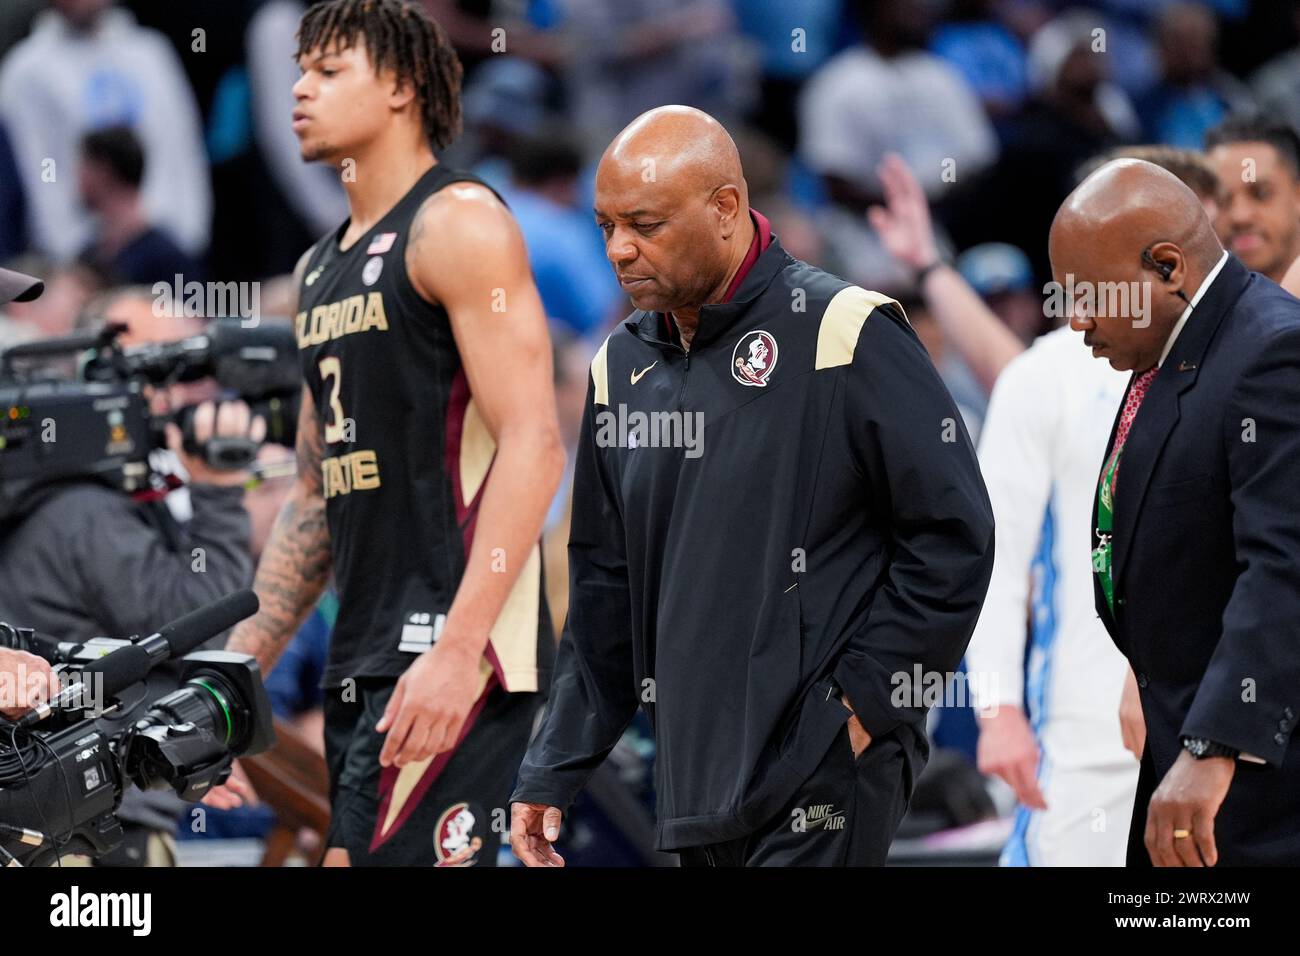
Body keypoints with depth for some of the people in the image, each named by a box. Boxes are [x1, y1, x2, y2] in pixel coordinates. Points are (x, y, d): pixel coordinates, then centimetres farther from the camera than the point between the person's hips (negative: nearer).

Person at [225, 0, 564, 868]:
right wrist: (242, 661, 16)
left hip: (458, 643, -9)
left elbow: (533, 445, -16)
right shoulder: (321, 267, 20)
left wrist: (458, 648, -24)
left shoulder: (457, 223, -6)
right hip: (365, 658, 9)